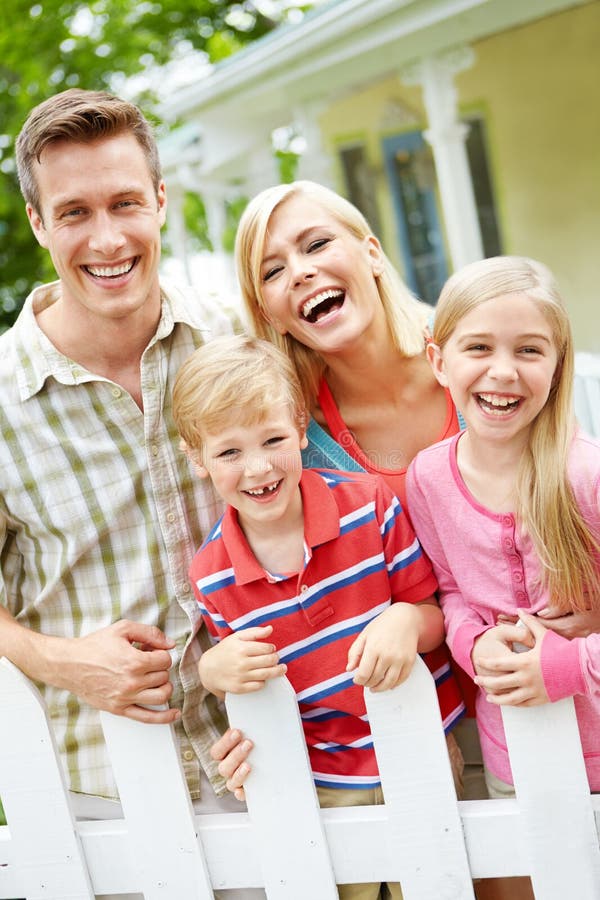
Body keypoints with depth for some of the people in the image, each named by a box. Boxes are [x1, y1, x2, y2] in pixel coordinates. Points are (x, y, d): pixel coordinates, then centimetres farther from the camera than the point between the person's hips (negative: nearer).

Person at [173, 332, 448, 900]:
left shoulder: (370, 505, -15)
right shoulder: (211, 576, -11)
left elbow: (436, 616, -7)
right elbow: (248, 684, 3)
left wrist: (406, 621, -29)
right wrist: (216, 672, -19)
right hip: (324, 782, 1)